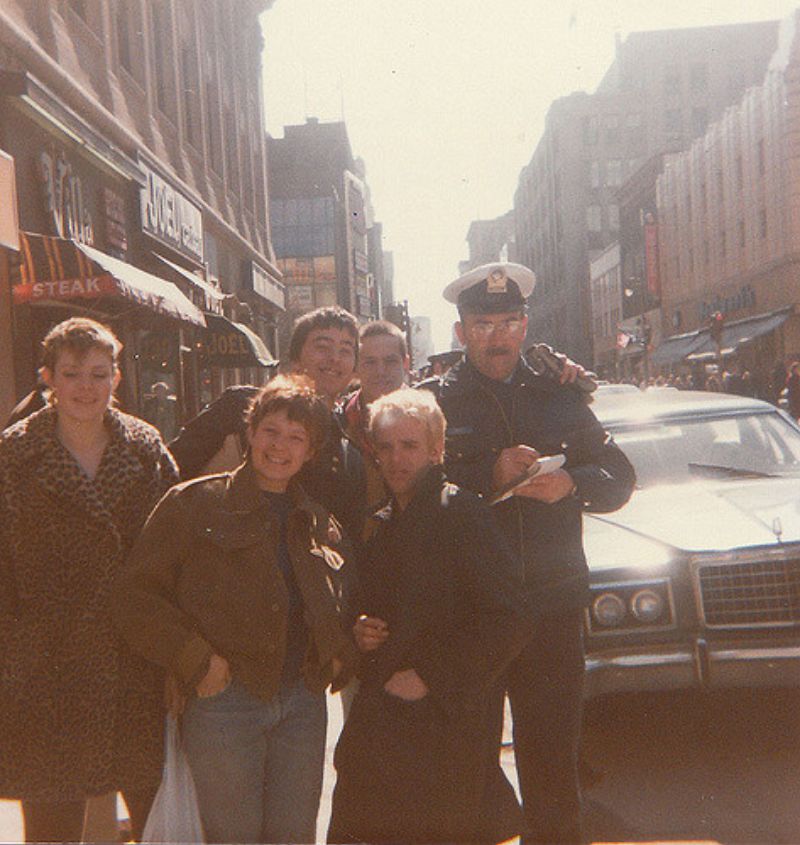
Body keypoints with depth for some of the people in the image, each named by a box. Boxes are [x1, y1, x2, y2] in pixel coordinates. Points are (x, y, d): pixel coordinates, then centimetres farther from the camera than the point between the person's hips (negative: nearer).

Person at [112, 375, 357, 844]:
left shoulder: (320, 521, 12)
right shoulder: (194, 503, -2)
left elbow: (342, 602, 24)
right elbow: (136, 594, -5)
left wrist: (340, 652, 5)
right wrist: (197, 660, -13)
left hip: (304, 702, 4)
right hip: (225, 700, -4)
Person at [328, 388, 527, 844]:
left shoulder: (461, 512, -10)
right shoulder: (381, 526, 15)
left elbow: (505, 622, -17)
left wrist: (432, 679, -16)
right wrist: (360, 632, 3)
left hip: (445, 726, -7)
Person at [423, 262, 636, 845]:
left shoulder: (559, 397, 10)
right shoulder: (435, 401, 2)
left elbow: (619, 478, 10)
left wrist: (571, 484, -10)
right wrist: (490, 475, -20)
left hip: (554, 606, 2)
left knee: (553, 762, 10)